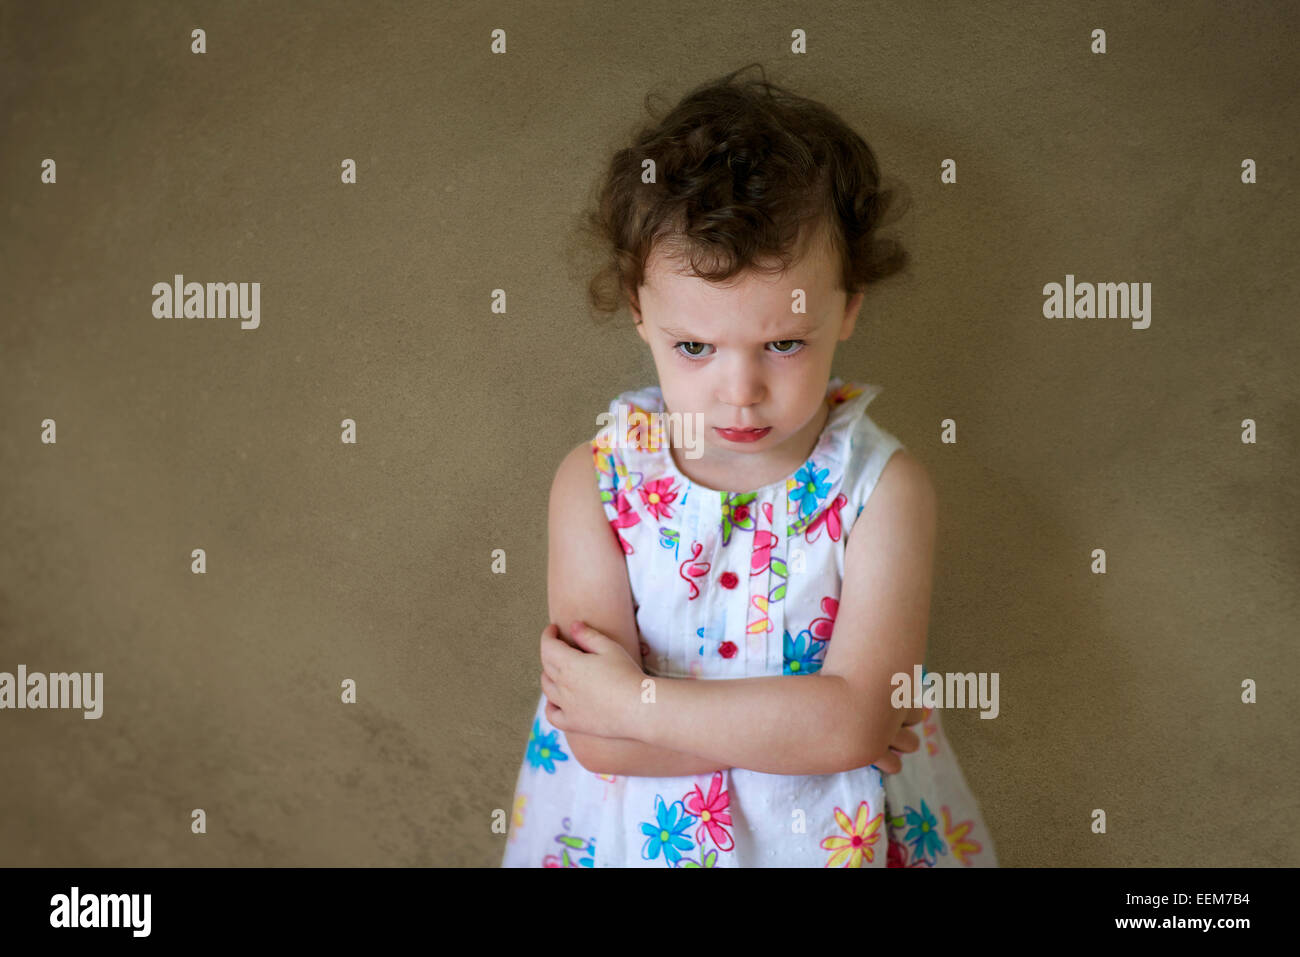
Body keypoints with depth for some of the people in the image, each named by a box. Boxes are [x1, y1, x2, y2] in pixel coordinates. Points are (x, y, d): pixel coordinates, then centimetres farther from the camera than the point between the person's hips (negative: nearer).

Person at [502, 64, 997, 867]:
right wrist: (800, 725, -27)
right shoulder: (595, 484, -17)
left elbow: (856, 720, -27)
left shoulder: (884, 489, -20)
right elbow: (599, 740, -21)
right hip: (643, 826, 1)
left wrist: (635, 699, -26)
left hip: (836, 827, 0)